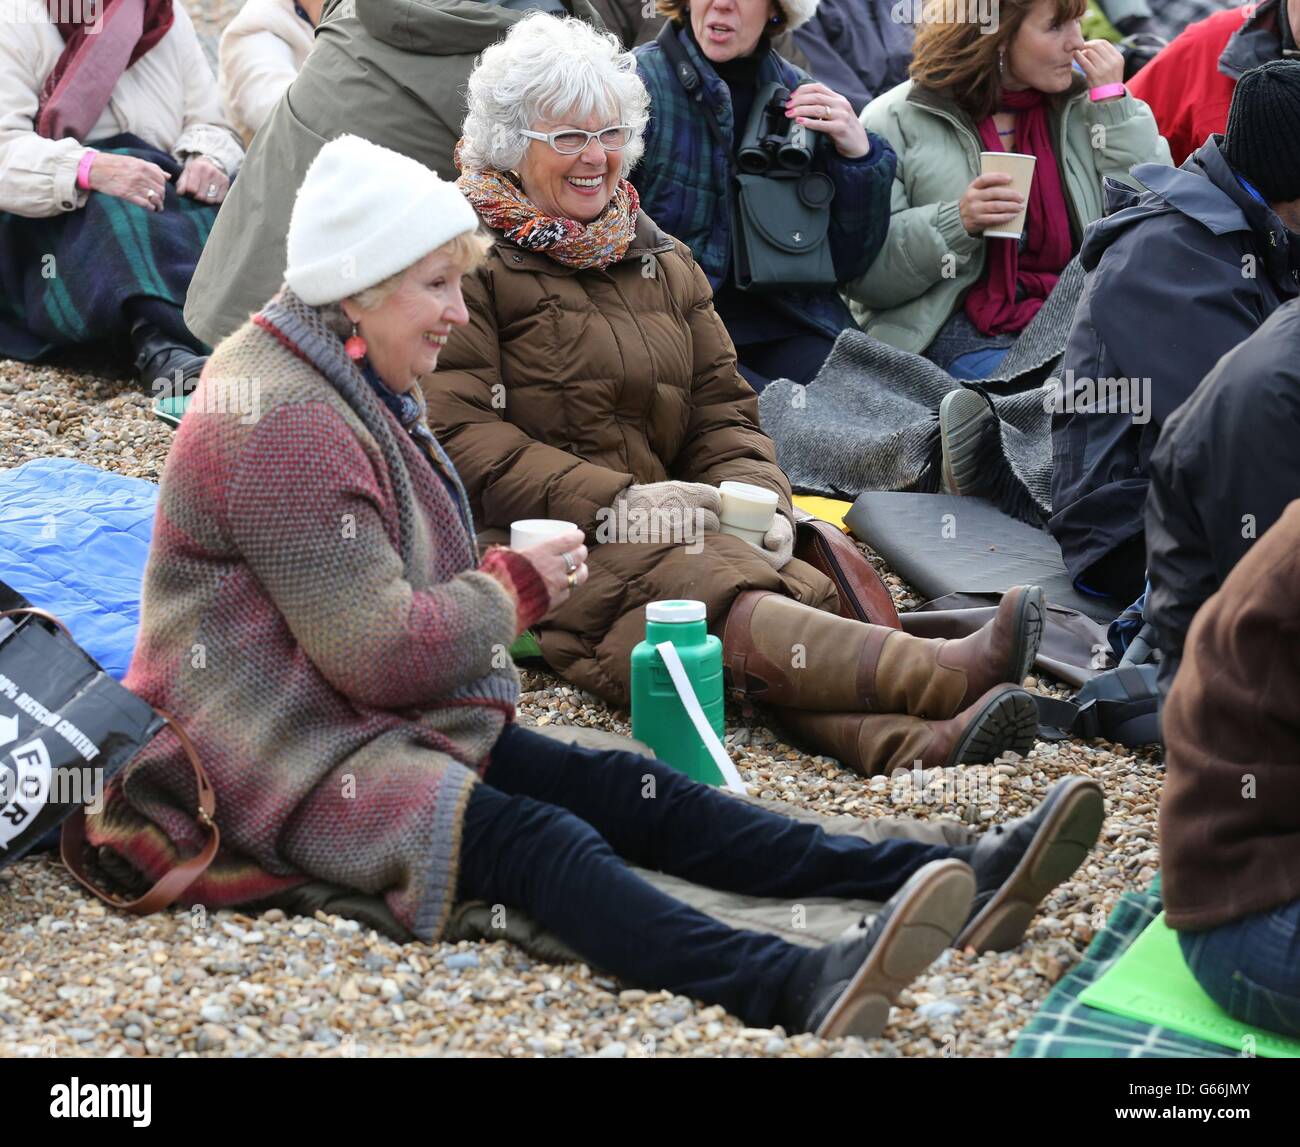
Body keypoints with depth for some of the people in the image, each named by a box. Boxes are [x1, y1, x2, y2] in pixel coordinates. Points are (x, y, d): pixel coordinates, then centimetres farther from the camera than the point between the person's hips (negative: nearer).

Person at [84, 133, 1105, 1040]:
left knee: (632, 793, -8)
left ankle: (952, 882, -21)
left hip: (403, 724, 10)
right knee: (537, 843, -33)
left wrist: (499, 581, 6)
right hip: (301, 761, -10)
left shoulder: (350, 387, 18)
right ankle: (799, 987, -55)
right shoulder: (283, 424, -18)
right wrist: (517, 588, -6)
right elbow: (379, 652, -22)